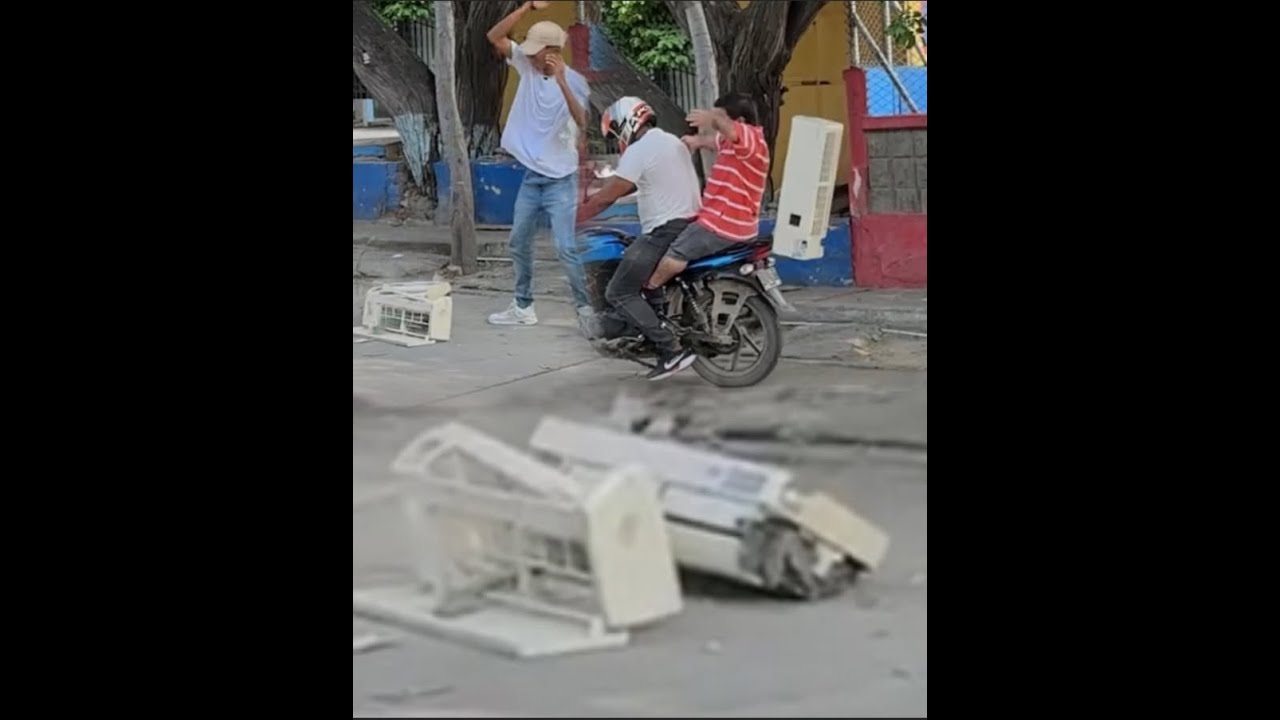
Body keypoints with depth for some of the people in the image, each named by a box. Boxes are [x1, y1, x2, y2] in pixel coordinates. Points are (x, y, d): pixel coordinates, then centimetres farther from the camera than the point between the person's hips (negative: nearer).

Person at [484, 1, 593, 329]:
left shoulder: (574, 82, -15)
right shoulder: (527, 66, 0)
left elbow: (582, 123, -30)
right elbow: (495, 36, -5)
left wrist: (561, 81, -39)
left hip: (560, 178, -7)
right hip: (532, 175, 7)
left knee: (565, 248, -12)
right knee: (519, 242, 14)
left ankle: (587, 308, -5)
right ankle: (523, 306, 26)